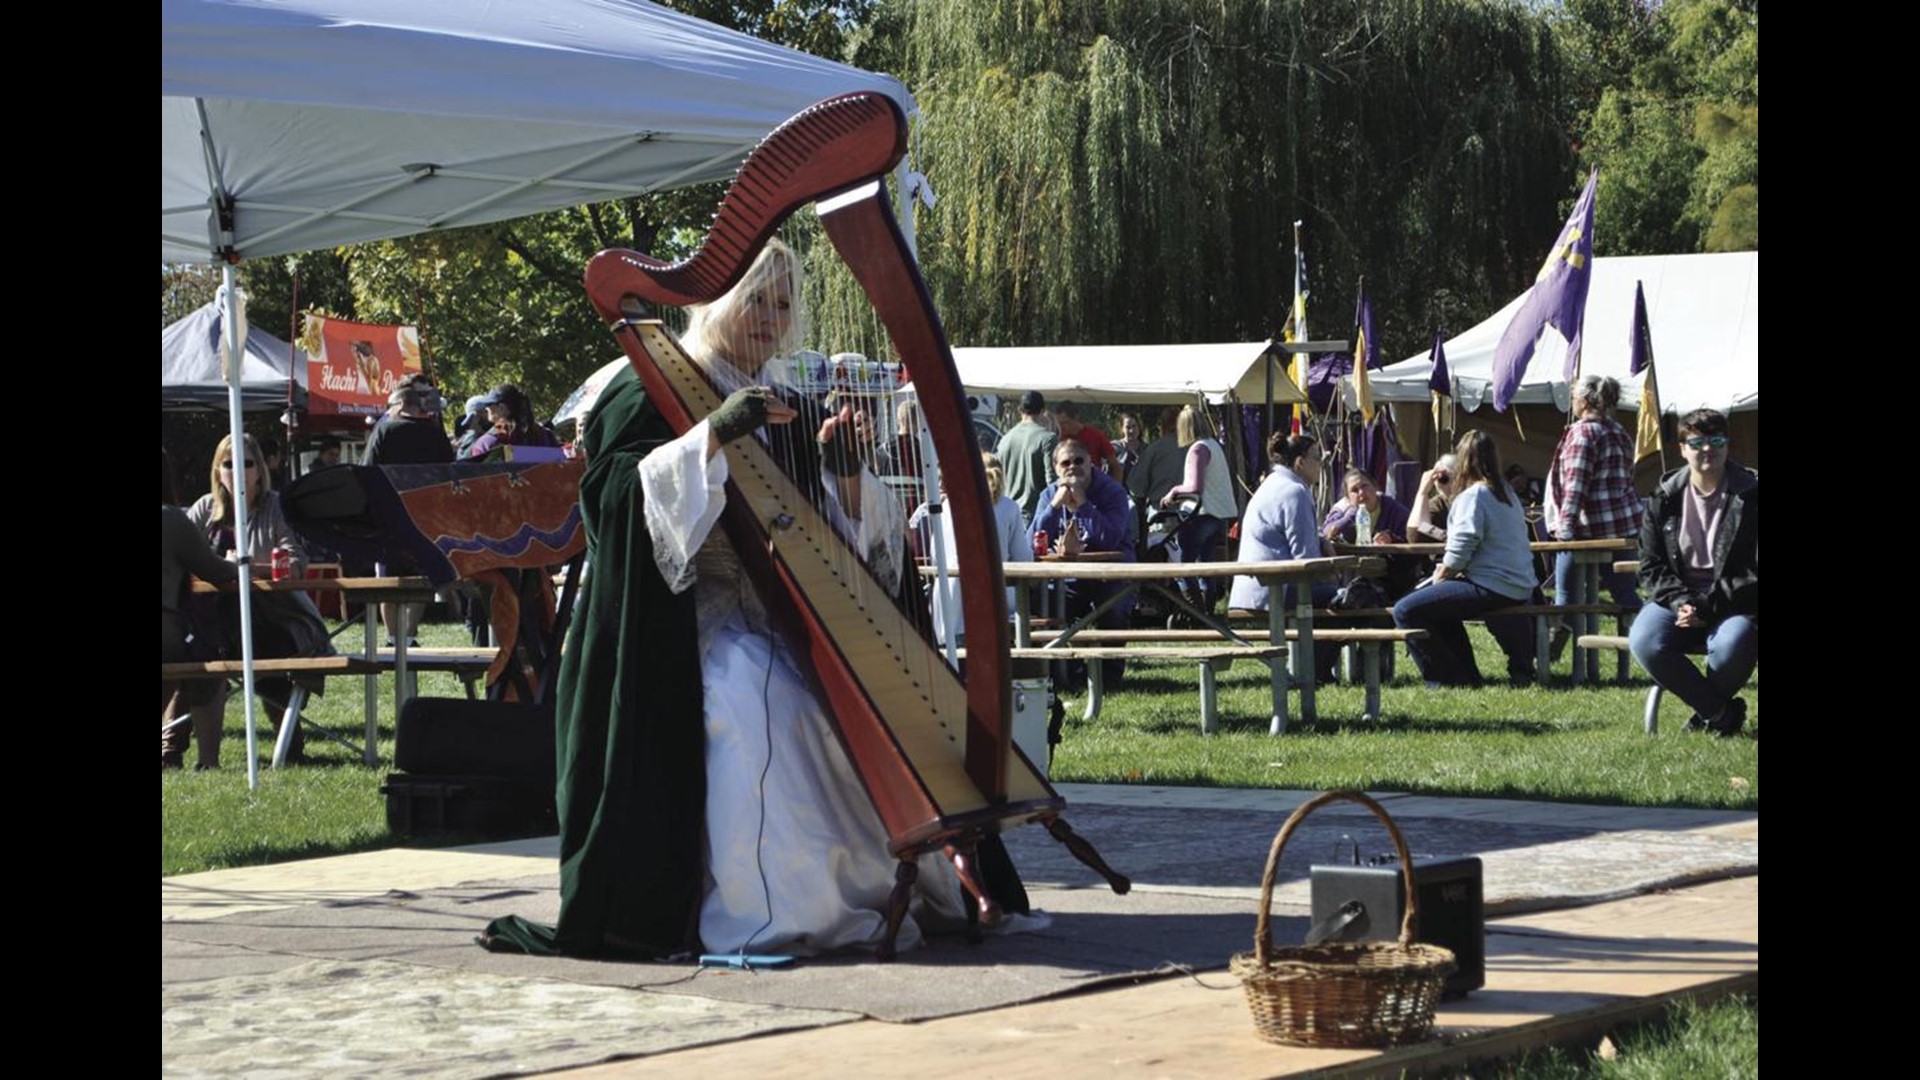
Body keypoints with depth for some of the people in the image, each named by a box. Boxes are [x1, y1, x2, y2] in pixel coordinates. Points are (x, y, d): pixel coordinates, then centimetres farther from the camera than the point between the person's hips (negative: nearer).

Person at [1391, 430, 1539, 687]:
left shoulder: (1473, 495, -10)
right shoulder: (1506, 493, 18)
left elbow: (1459, 553, -16)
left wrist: (1437, 578, -1)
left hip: (1492, 587, -10)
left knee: (1405, 611, -12)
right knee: (1439, 600, 31)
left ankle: (1444, 677, -6)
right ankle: (1464, 673, 27)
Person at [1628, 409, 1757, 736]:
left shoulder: (1750, 497, -3)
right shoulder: (1664, 499, 7)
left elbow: (1755, 574, -7)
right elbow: (1651, 566, 6)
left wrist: (1708, 607, -17)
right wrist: (1679, 602, -14)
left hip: (1734, 605, -3)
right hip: (1677, 601, 3)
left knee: (1732, 645, -36)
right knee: (1644, 643, -29)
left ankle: (1709, 711, 0)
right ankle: (1722, 710, -10)